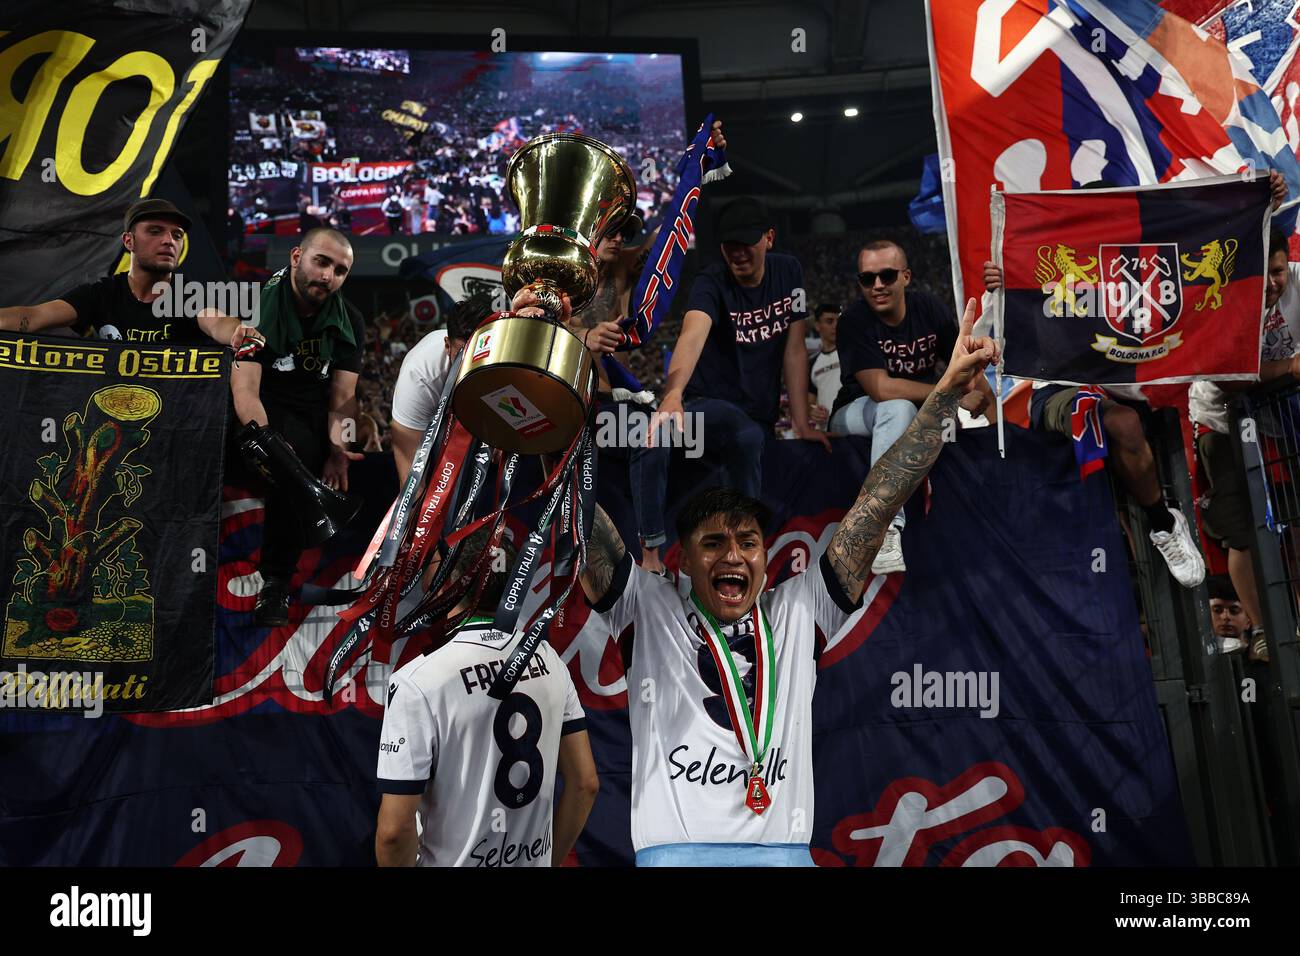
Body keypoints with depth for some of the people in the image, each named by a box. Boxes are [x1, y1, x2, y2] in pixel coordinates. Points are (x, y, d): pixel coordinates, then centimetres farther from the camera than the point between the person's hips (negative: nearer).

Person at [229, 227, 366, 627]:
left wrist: (338, 449, -25)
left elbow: (343, 395, -6)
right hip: (268, 411, -4)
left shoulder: (349, 321, 0)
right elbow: (245, 389, -24)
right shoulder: (257, 306, -15)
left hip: (316, 412, 4)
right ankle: (275, 582, -19)